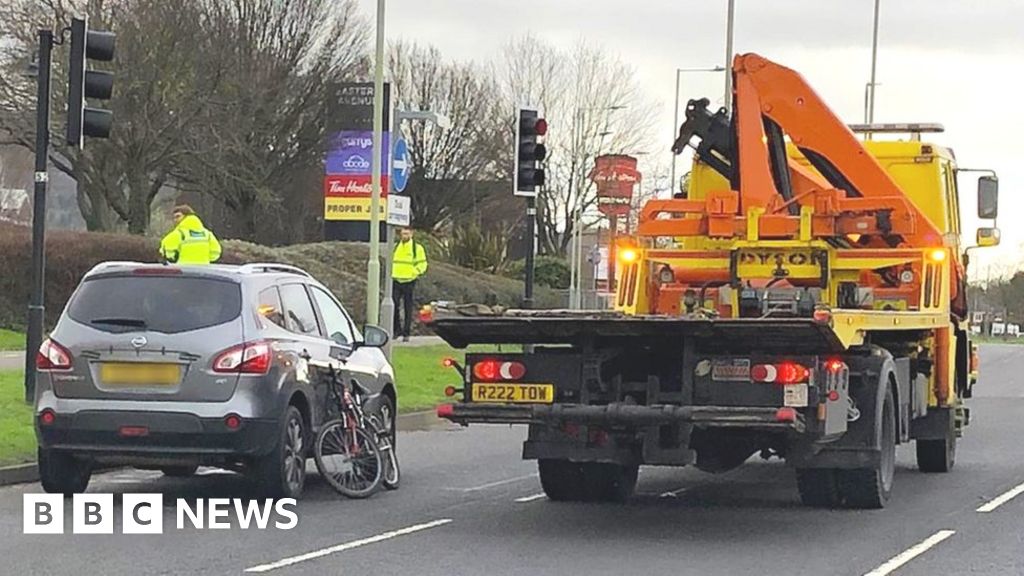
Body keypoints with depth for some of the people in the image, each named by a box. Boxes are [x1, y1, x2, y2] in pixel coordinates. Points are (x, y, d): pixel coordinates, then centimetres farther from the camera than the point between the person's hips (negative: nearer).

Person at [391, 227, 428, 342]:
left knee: (407, 309, 1)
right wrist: (392, 273, 8)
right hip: (396, 281, 3)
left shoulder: (417, 248, -1)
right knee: (394, 306, -3)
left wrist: (414, 273, -11)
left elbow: (422, 264, 1)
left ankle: (406, 333, 5)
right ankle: (396, 329, 12)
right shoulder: (396, 246, 11)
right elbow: (391, 260, 22)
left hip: (409, 282, -3)